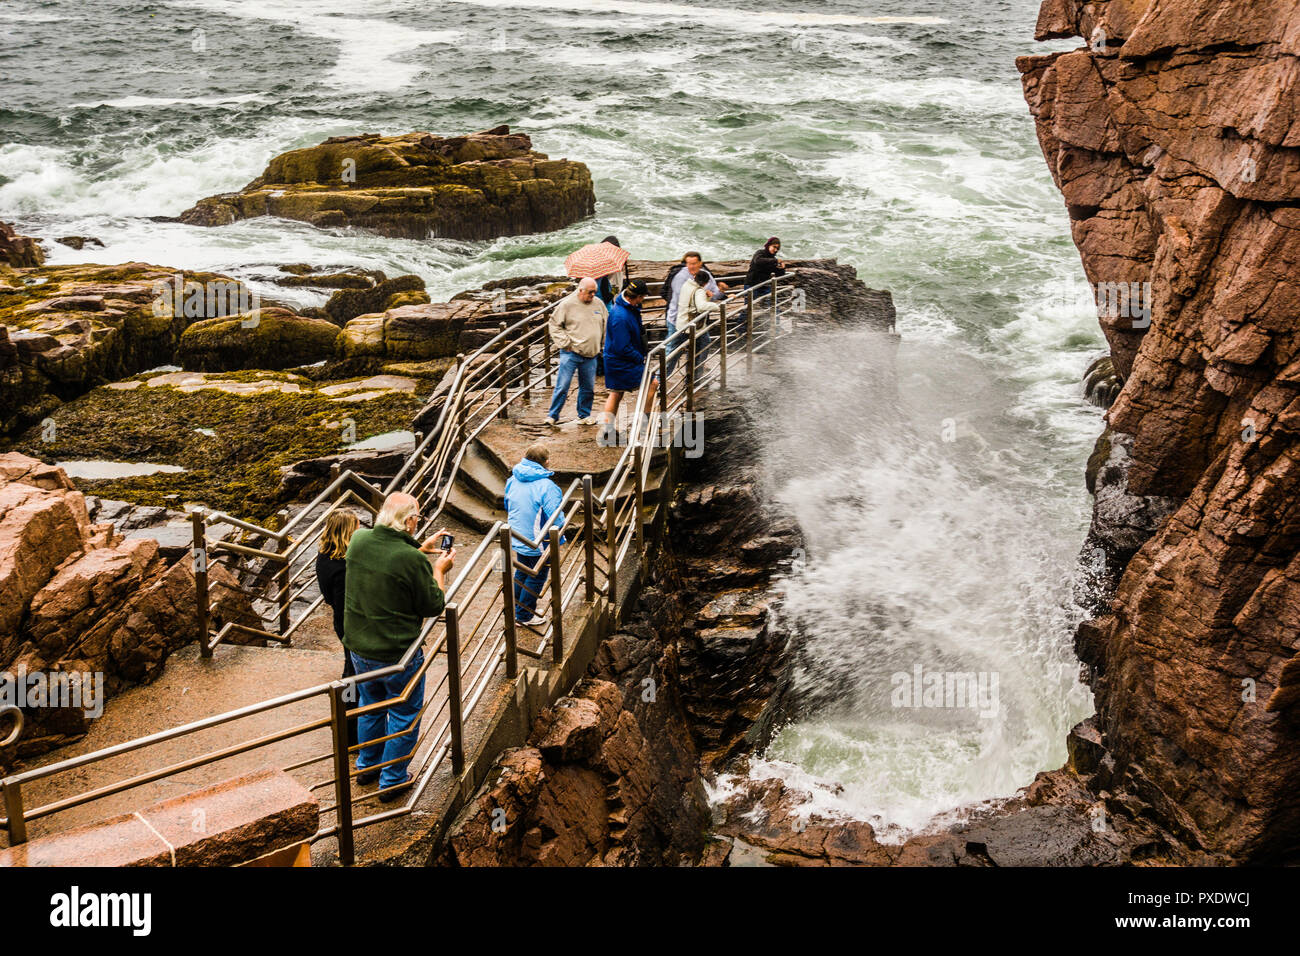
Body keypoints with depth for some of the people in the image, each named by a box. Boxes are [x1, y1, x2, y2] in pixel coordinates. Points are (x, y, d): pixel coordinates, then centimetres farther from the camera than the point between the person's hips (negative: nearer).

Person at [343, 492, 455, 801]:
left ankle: (367, 765, 46)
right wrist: (439, 571, 0)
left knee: (370, 706, 28)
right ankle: (392, 780, 28)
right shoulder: (411, 560, -27)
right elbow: (433, 606, -15)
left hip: (358, 648, 6)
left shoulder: (359, 540, -8)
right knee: (404, 716, 16)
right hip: (397, 654, -6)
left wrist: (420, 550, 17)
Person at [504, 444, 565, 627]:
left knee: (521, 572, 25)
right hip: (538, 542, -7)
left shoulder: (513, 480, -2)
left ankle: (517, 609, 39)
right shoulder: (546, 486, -26)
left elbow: (507, 507, 13)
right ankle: (524, 616, 21)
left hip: (517, 538, 7)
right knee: (536, 577, 11)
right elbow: (557, 520, -26)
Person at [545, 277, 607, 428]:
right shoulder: (567, 304, -6)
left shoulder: (598, 304, 8)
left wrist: (606, 345, 12)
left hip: (591, 355, 4)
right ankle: (553, 416, 3)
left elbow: (606, 326, 19)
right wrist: (565, 343, -8)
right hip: (570, 353, -4)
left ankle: (584, 415, 26)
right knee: (562, 385, -6)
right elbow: (555, 325, -2)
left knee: (588, 387, 11)